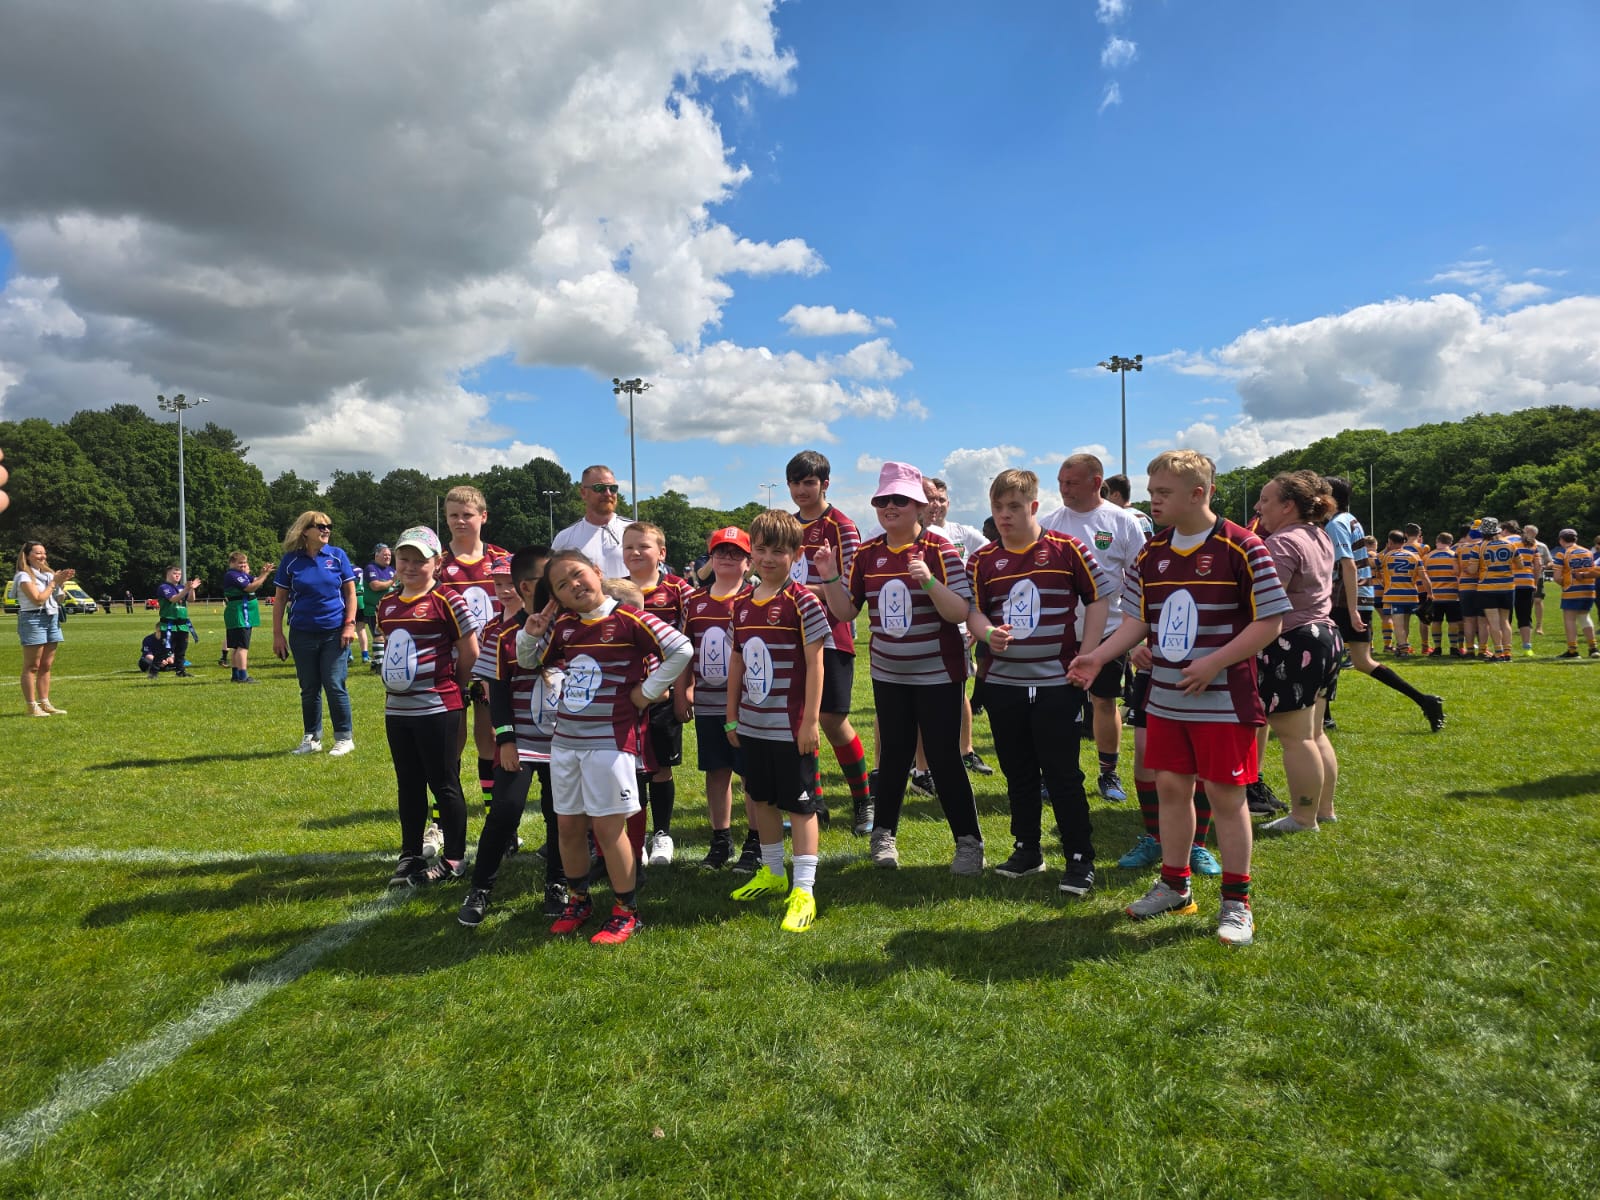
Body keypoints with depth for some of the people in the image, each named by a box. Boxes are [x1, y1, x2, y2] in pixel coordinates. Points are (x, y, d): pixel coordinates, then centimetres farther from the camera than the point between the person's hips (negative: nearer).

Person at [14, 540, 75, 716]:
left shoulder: (48, 574, 16)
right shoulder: (24, 576, -7)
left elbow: (59, 599, 18)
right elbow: (38, 599, -17)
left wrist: (62, 582, 2)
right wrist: (54, 582, -10)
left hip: (52, 619, 7)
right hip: (33, 619, -7)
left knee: (46, 665, 8)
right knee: (32, 666, -5)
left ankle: (44, 703, 12)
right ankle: (31, 706, -4)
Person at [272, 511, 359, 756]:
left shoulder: (337, 555, 0)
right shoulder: (291, 560, 0)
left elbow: (350, 592, 3)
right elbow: (279, 598, 4)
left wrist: (349, 624, -6)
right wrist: (277, 634, 1)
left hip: (335, 633, -1)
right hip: (303, 634, 1)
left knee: (335, 686, -2)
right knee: (309, 689, 10)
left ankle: (344, 737, 11)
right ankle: (312, 738, 23)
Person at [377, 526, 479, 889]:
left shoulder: (446, 601, -12)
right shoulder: (387, 605, 9)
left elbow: (470, 653, -9)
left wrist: (446, 684, 2)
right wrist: (394, 679, 11)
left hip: (437, 709, -7)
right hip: (396, 709, 7)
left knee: (444, 784, 3)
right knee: (409, 786, 16)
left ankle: (454, 858, 15)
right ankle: (410, 856, 28)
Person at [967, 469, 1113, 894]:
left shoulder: (1067, 550, -5)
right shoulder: (982, 560, 5)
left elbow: (1099, 598, -1)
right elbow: (974, 610, 5)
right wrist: (988, 632, -18)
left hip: (1057, 682, -4)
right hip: (1002, 683, 4)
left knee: (1063, 775, 0)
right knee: (1018, 774, 14)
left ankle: (1080, 860, 13)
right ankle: (1026, 850, 29)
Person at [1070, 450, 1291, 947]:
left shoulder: (1241, 548, -11)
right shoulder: (1151, 553, 7)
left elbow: (1270, 621, -11)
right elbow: (1137, 621, 9)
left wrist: (1214, 664, -19)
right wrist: (1097, 656, -6)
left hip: (1223, 700, -5)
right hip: (1165, 700, 6)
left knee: (1225, 794, 2)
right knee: (1171, 787, 12)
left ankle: (1237, 902, 17)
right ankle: (1174, 886, 29)